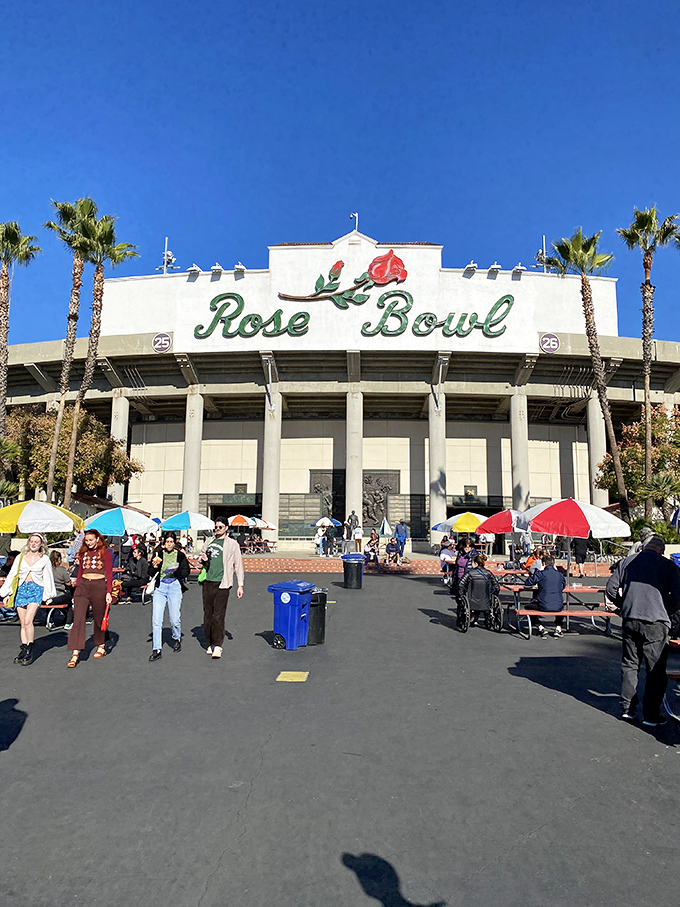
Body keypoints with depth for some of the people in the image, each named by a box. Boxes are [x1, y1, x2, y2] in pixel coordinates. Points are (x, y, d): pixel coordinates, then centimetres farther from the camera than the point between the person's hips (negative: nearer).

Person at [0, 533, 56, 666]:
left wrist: (49, 596, 10)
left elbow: (47, 578, 11)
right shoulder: (21, 557, 10)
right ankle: (23, 649, 13)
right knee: (23, 623, 4)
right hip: (21, 589, 3)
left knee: (28, 621, -17)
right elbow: (12, 575, 13)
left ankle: (30, 651, -9)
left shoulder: (44, 559, 6)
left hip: (36, 590, -3)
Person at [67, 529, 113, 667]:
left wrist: (109, 592, -8)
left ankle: (101, 647, 30)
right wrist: (76, 588, 12)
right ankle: (75, 654, -10)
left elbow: (109, 574, -1)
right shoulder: (83, 553, 13)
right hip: (83, 586, 3)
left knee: (99, 618, 9)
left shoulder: (105, 552, 1)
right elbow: (80, 573, 17)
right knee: (78, 618, -9)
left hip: (99, 586, -3)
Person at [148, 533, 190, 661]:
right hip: (160, 587, 1)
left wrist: (176, 571, -14)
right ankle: (157, 650, 1)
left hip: (175, 586, -1)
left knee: (175, 619, 0)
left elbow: (186, 571, 4)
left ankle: (177, 639, 31)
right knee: (156, 619, -7)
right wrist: (154, 567, -14)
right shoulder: (158, 553, 7)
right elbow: (151, 574, 7)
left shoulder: (180, 554, 4)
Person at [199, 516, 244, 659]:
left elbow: (238, 565, 4)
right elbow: (202, 556, 29)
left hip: (222, 584, -4)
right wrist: (203, 558, 3)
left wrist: (240, 585, 0)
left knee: (218, 616, -9)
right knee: (207, 614, 8)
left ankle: (218, 646, -6)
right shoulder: (209, 542, 14)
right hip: (208, 582, 4)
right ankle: (209, 644, 19)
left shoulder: (232, 544, 3)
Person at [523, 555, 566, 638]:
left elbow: (527, 583, 3)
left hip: (543, 606, -4)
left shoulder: (540, 573, -7)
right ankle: (558, 628, 31)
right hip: (558, 607, 4)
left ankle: (541, 628, 13)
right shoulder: (560, 574, 5)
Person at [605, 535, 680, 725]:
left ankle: (627, 708, 20)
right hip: (655, 623, -3)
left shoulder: (626, 561, 7)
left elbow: (611, 588, 4)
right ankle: (651, 715, 11)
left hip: (629, 620, 3)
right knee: (656, 670, 7)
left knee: (630, 665, 15)